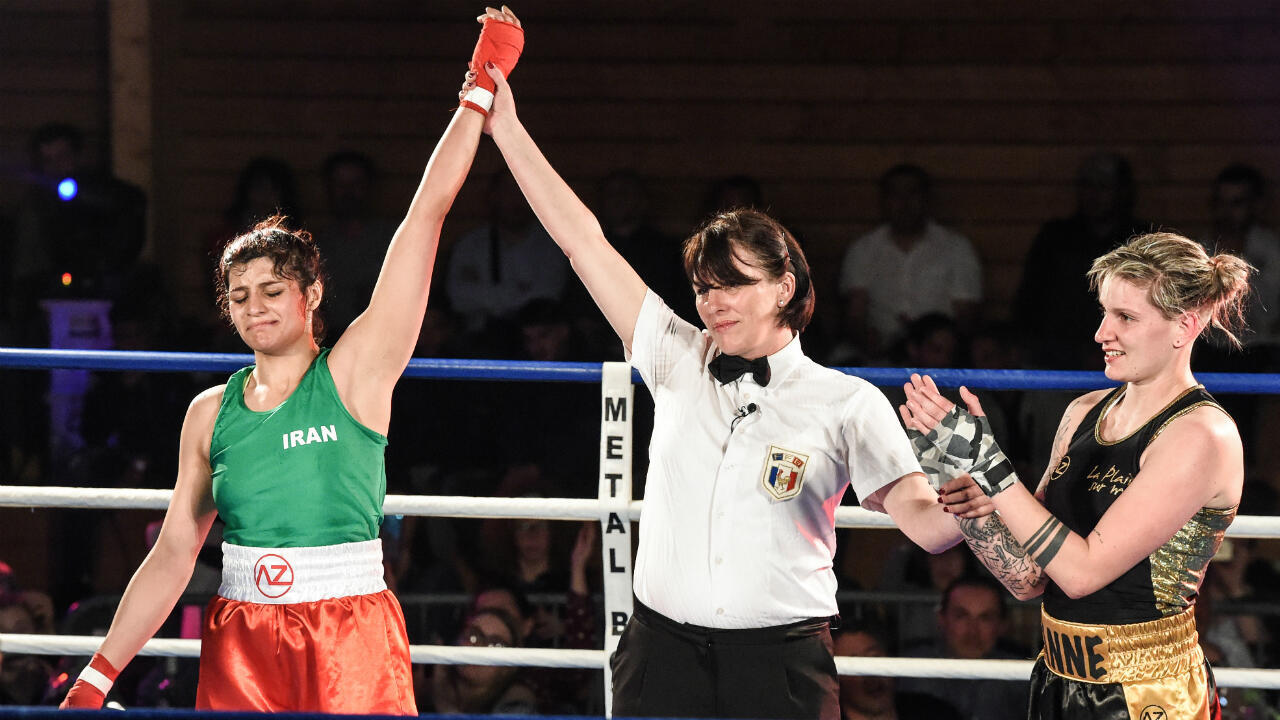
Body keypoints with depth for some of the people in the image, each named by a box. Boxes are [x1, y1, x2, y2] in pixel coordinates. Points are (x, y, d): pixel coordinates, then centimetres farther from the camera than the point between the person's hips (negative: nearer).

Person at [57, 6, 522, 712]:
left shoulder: (357, 370, -1)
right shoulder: (210, 412, 9)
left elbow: (428, 210, -5)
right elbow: (173, 553, 12)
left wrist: (482, 88, -8)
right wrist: (97, 677, 8)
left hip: (351, 648, -3)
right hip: (240, 646, 3)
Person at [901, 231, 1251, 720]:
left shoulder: (1200, 436, -15)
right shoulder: (1085, 413, 7)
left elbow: (1083, 570, -19)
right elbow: (1029, 578, 5)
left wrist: (987, 463, -19)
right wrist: (972, 501, -11)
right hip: (1059, 681, 6)